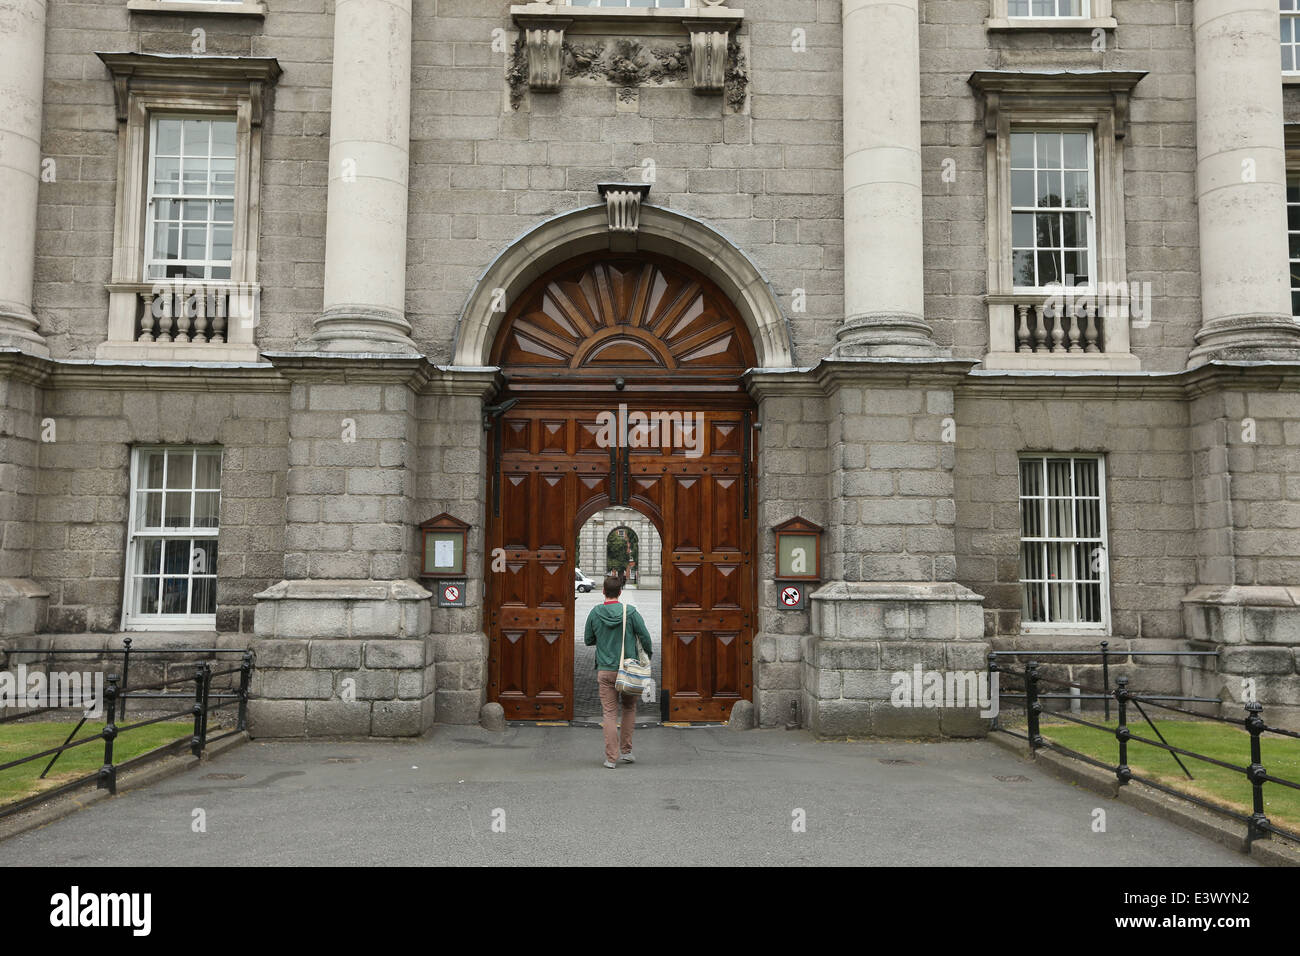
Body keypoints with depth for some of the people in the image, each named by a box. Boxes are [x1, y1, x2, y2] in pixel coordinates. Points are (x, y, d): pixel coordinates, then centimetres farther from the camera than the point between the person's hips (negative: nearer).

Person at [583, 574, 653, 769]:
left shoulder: (595, 613, -3)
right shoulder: (630, 612, -8)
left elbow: (588, 640, 6)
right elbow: (645, 637, -6)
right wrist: (649, 656, 11)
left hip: (605, 670, 1)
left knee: (609, 714, 4)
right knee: (629, 709, 18)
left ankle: (611, 758, 2)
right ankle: (626, 750, 19)